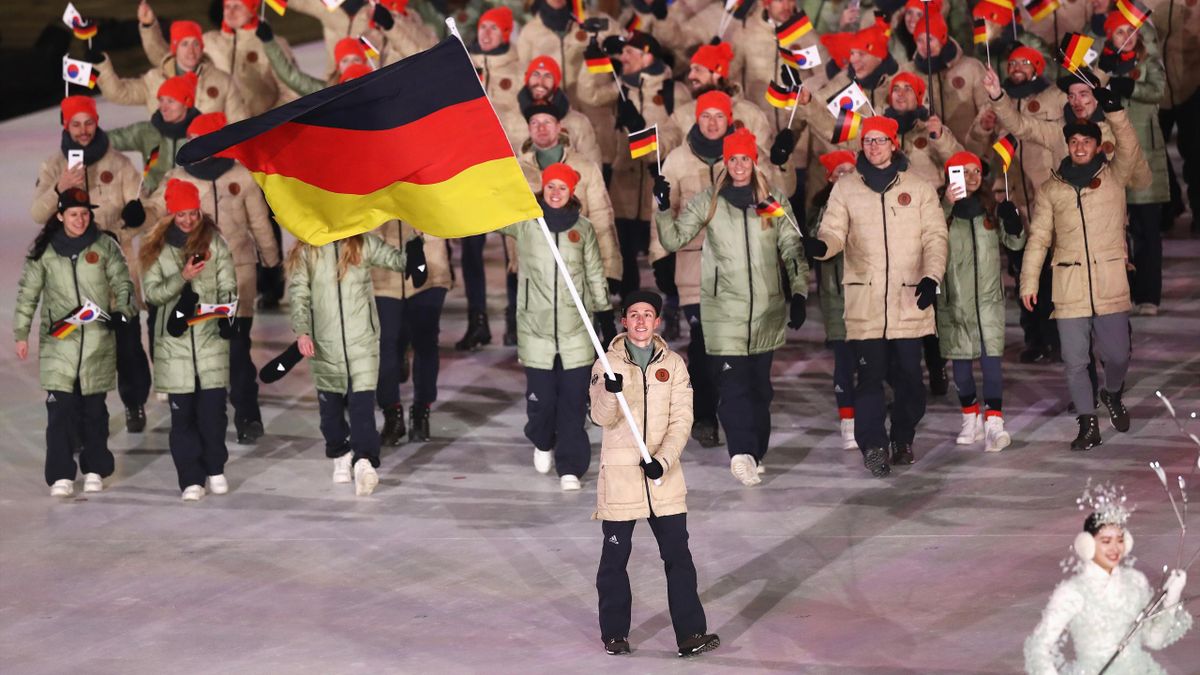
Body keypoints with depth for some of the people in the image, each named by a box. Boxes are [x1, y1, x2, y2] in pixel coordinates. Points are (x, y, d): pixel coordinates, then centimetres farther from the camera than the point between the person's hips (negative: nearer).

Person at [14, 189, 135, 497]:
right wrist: (21, 333, 6)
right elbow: (27, 293, 9)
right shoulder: (43, 250, 4)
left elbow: (122, 283, 5)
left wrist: (121, 311, -13)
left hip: (98, 341, 0)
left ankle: (95, 470, 19)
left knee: (94, 407, 6)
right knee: (60, 407, -8)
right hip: (58, 341, 0)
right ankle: (61, 475, -5)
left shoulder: (105, 246, 3)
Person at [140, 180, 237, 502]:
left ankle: (215, 469, 18)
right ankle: (191, 479, 5)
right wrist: (182, 278, -15)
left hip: (211, 336, 0)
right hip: (174, 339, 0)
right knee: (182, 412, 0)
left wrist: (226, 313, -15)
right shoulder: (157, 247, 4)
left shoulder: (214, 241, 4)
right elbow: (151, 293, 0)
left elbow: (228, 286, 4)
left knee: (213, 408, 0)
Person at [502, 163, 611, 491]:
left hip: (575, 330, 1)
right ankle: (542, 443, 35)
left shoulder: (583, 228, 4)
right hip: (536, 328, 0)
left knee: (573, 402, -1)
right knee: (541, 398, 4)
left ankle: (570, 467, 6)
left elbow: (595, 274, 11)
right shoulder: (524, 223, 1)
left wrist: (605, 311, 13)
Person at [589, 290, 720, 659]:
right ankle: (614, 634, 19)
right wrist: (610, 392, -32)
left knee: (678, 555, -1)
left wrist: (663, 460, -15)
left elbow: (681, 420, -1)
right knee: (615, 556, 7)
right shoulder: (607, 364, -2)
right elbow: (602, 418, -11)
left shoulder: (673, 364, 3)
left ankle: (691, 634, 1)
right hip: (619, 475, -1)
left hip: (663, 474, 1)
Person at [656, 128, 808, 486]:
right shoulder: (708, 201, 4)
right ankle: (743, 451, -23)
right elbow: (674, 239, 4)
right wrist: (664, 209, -12)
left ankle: (755, 452, 20)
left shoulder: (775, 200, 7)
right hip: (723, 308, -2)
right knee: (733, 382, -14)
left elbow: (792, 249, 9)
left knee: (760, 383, 9)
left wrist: (799, 293, 2)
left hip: (767, 308, 2)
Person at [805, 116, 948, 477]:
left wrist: (931, 276, -10)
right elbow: (835, 231, 1)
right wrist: (820, 245, -23)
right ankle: (873, 445, 1)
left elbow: (934, 237, 5)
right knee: (870, 376, -5)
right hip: (865, 300, 0)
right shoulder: (846, 189, 9)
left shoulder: (919, 188, 8)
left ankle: (903, 438, 24)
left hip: (909, 299, 1)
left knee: (909, 375, 5)